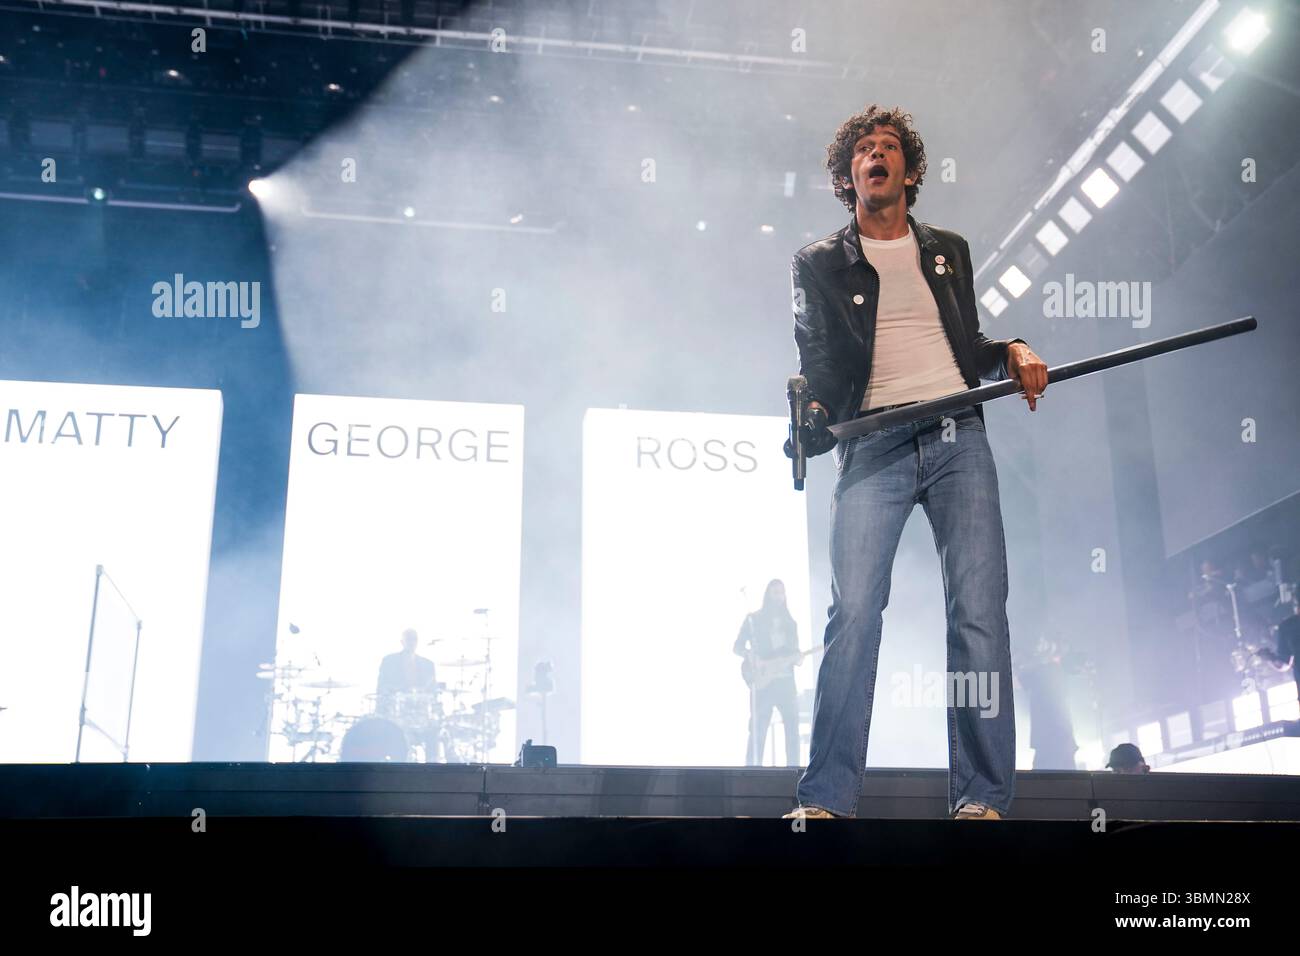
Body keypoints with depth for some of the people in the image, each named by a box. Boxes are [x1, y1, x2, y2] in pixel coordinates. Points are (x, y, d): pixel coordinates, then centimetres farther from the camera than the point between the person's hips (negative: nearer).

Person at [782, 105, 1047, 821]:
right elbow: (816, 360, 6)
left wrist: (1013, 354, 7)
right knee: (852, 611, -15)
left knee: (980, 612, -9)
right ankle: (826, 799, -12)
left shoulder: (948, 251, 24)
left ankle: (981, 799, -6)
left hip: (958, 438, 2)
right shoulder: (819, 263, 16)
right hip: (871, 446, -2)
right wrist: (809, 410, -15)